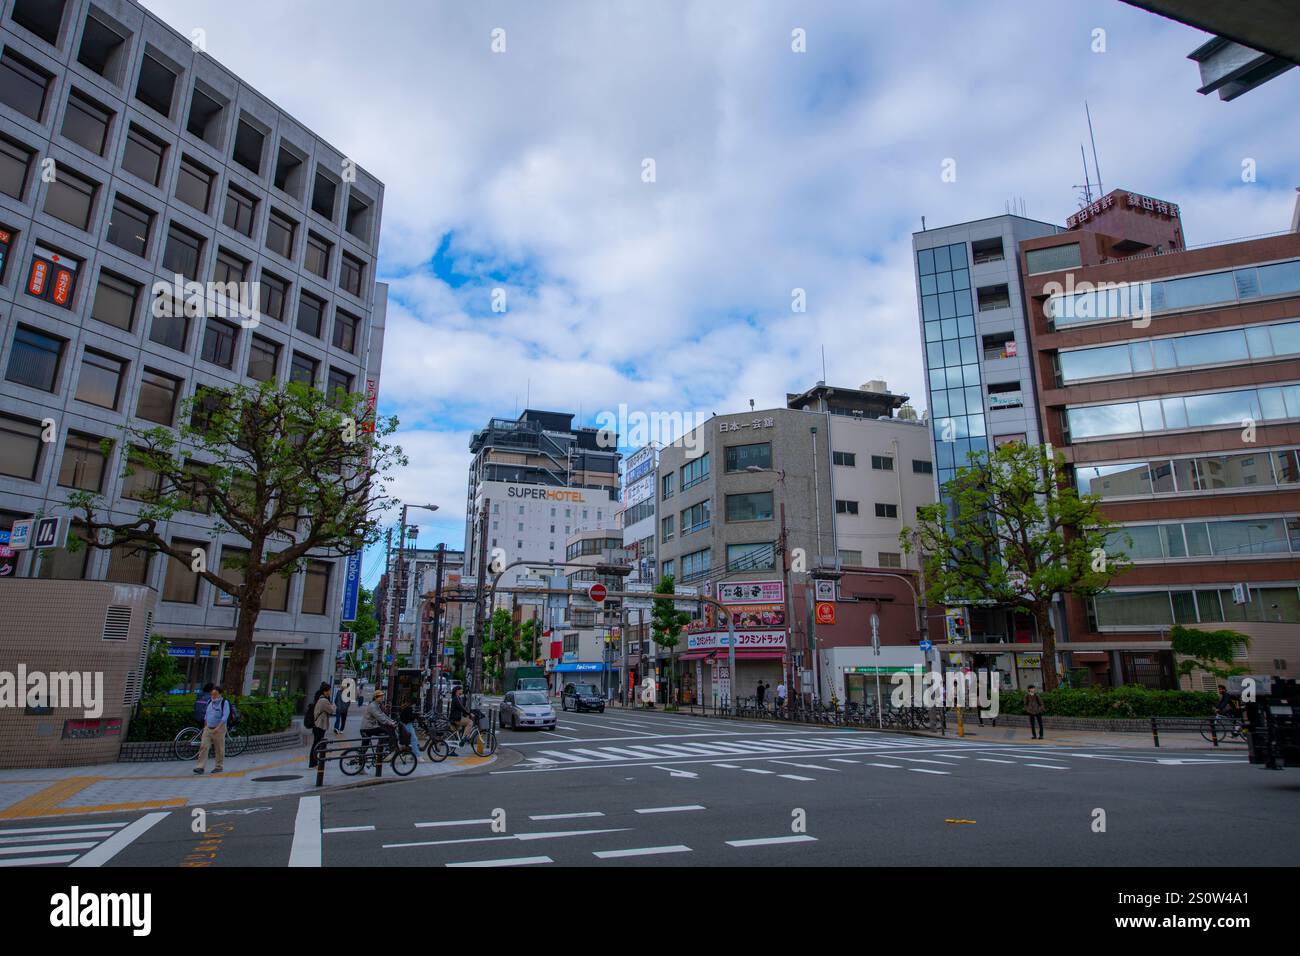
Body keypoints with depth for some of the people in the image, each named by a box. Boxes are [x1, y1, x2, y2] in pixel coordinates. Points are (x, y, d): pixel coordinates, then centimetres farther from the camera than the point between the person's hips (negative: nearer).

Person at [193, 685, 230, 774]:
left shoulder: (225, 703, -9)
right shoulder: (209, 702, 9)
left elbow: (225, 717, -16)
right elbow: (206, 714, 20)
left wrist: (217, 728, -23)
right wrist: (205, 726, 14)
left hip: (219, 729, -5)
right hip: (208, 728, 5)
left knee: (219, 749, 3)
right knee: (203, 747, -6)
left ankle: (219, 767, 15)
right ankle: (201, 767, -4)